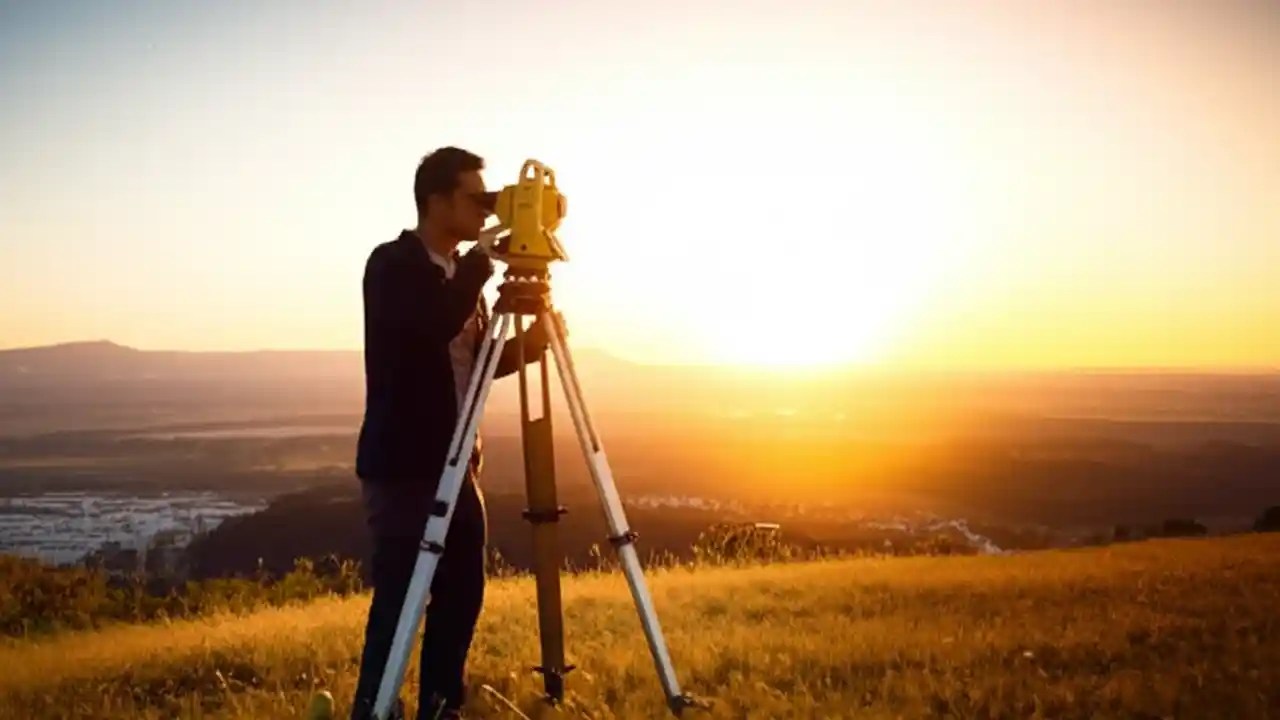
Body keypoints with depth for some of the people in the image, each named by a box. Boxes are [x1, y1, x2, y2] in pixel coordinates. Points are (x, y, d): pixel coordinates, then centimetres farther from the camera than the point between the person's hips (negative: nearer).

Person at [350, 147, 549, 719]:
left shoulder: (463, 273, 14)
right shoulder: (391, 266, -10)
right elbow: (432, 329, -27)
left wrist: (521, 349, -1)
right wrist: (483, 264, -17)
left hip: (456, 462, 8)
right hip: (401, 465, -8)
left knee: (462, 595, 10)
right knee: (399, 599, -6)